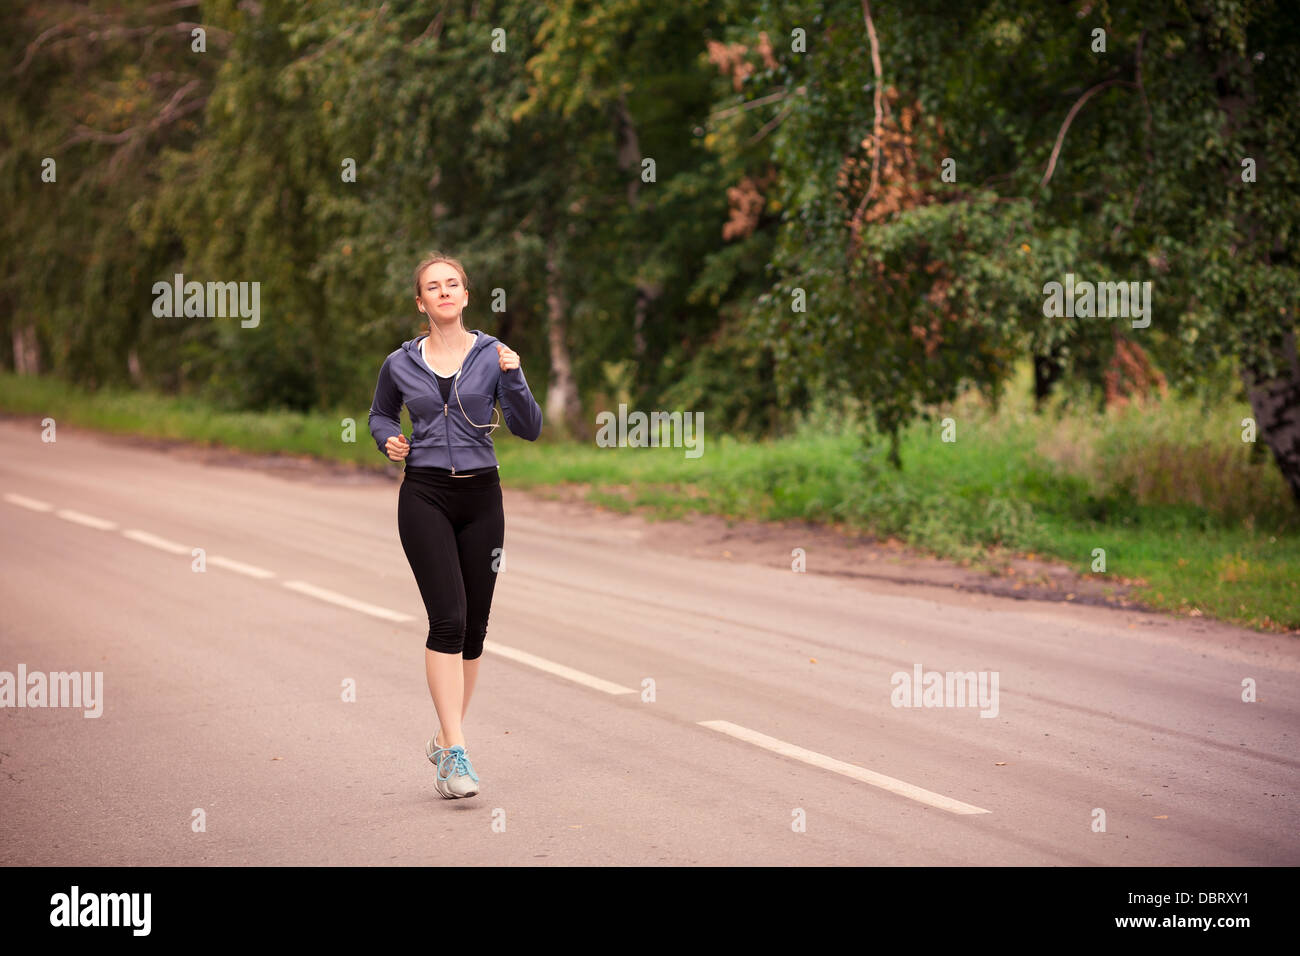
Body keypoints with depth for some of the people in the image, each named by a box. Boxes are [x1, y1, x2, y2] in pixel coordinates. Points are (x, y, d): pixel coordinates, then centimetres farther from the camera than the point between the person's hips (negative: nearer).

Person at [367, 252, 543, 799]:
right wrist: (388, 440, 2)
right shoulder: (400, 364, 4)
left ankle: (447, 738, 24)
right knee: (449, 618, -15)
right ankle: (456, 754, -17)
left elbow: (529, 429, -2)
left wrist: (512, 377, -16)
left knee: (474, 625, 6)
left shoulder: (493, 356, 3)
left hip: (481, 496, 2)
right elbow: (380, 414, 23)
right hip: (425, 496, -2)